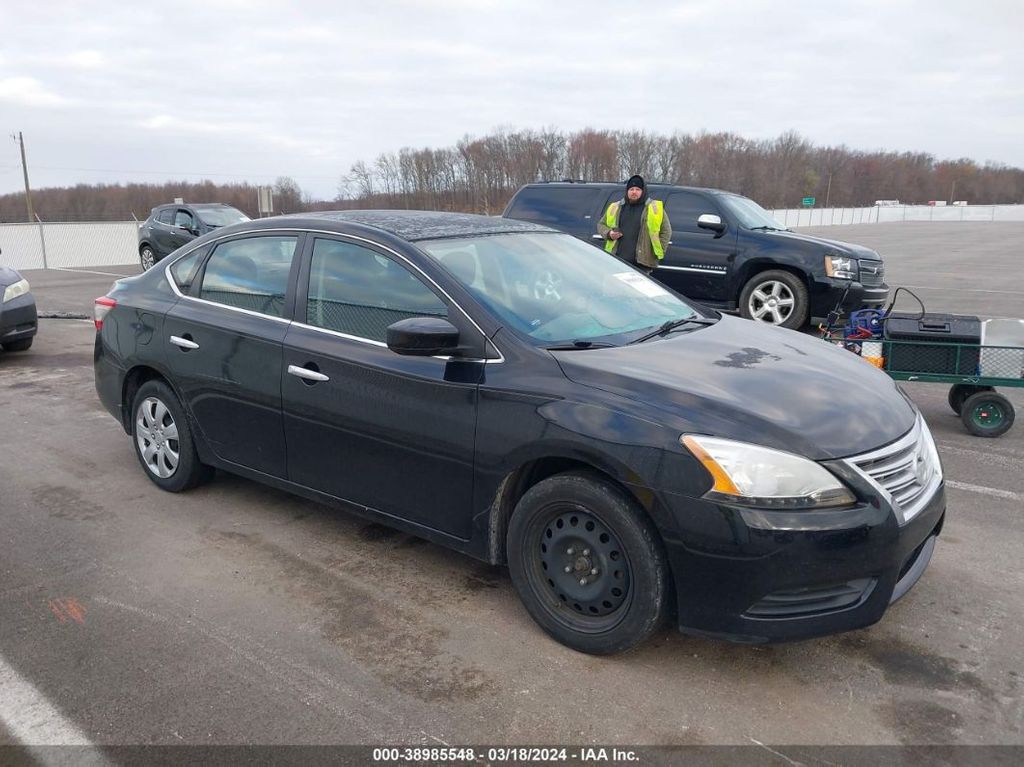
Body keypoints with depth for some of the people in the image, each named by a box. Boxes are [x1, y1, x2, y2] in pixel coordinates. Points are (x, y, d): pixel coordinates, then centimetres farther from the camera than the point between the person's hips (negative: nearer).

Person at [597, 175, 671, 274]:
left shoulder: (655, 208, 6)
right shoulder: (616, 207, 14)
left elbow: (666, 231, 7)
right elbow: (601, 224, 23)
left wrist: (658, 251, -2)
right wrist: (609, 234, 1)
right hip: (617, 260, 3)